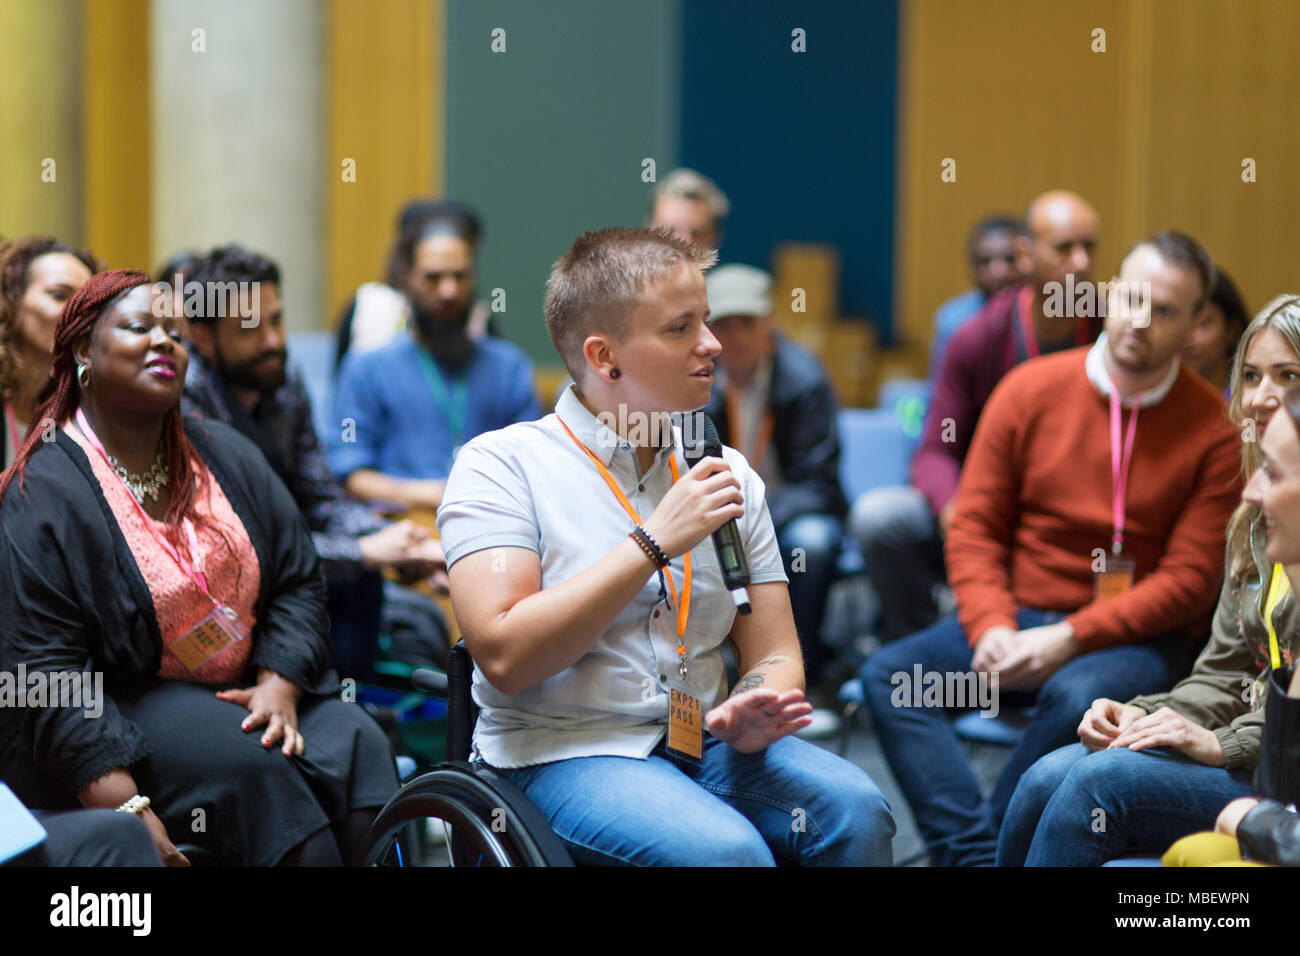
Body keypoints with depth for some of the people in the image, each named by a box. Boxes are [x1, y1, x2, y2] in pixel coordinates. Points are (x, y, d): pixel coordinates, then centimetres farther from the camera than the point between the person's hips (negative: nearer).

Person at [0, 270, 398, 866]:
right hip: (114, 713, -5)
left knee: (358, 745, -21)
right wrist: (127, 811, -27)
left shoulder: (225, 455, 9)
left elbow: (298, 580, 11)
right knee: (247, 764, -31)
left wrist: (279, 686, -9)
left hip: (246, 687, 6)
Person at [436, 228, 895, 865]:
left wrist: (751, 717, -15)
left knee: (854, 808, -24)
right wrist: (655, 543, -16)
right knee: (726, 849, -33)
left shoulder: (727, 474, 12)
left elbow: (773, 654, 10)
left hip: (705, 743, 5)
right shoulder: (501, 464, -4)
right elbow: (504, 656, -17)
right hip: (565, 753, -5)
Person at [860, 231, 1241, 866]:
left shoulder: (1214, 431, -4)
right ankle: (974, 855, -33)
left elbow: (1188, 578, -9)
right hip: (1019, 616, 4)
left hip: (1137, 638, -3)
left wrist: (1070, 638, -19)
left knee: (1079, 696, -37)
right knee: (888, 675, -20)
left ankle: (976, 844, -21)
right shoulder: (1030, 390, 4)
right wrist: (991, 629, -15)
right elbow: (974, 527, 3)